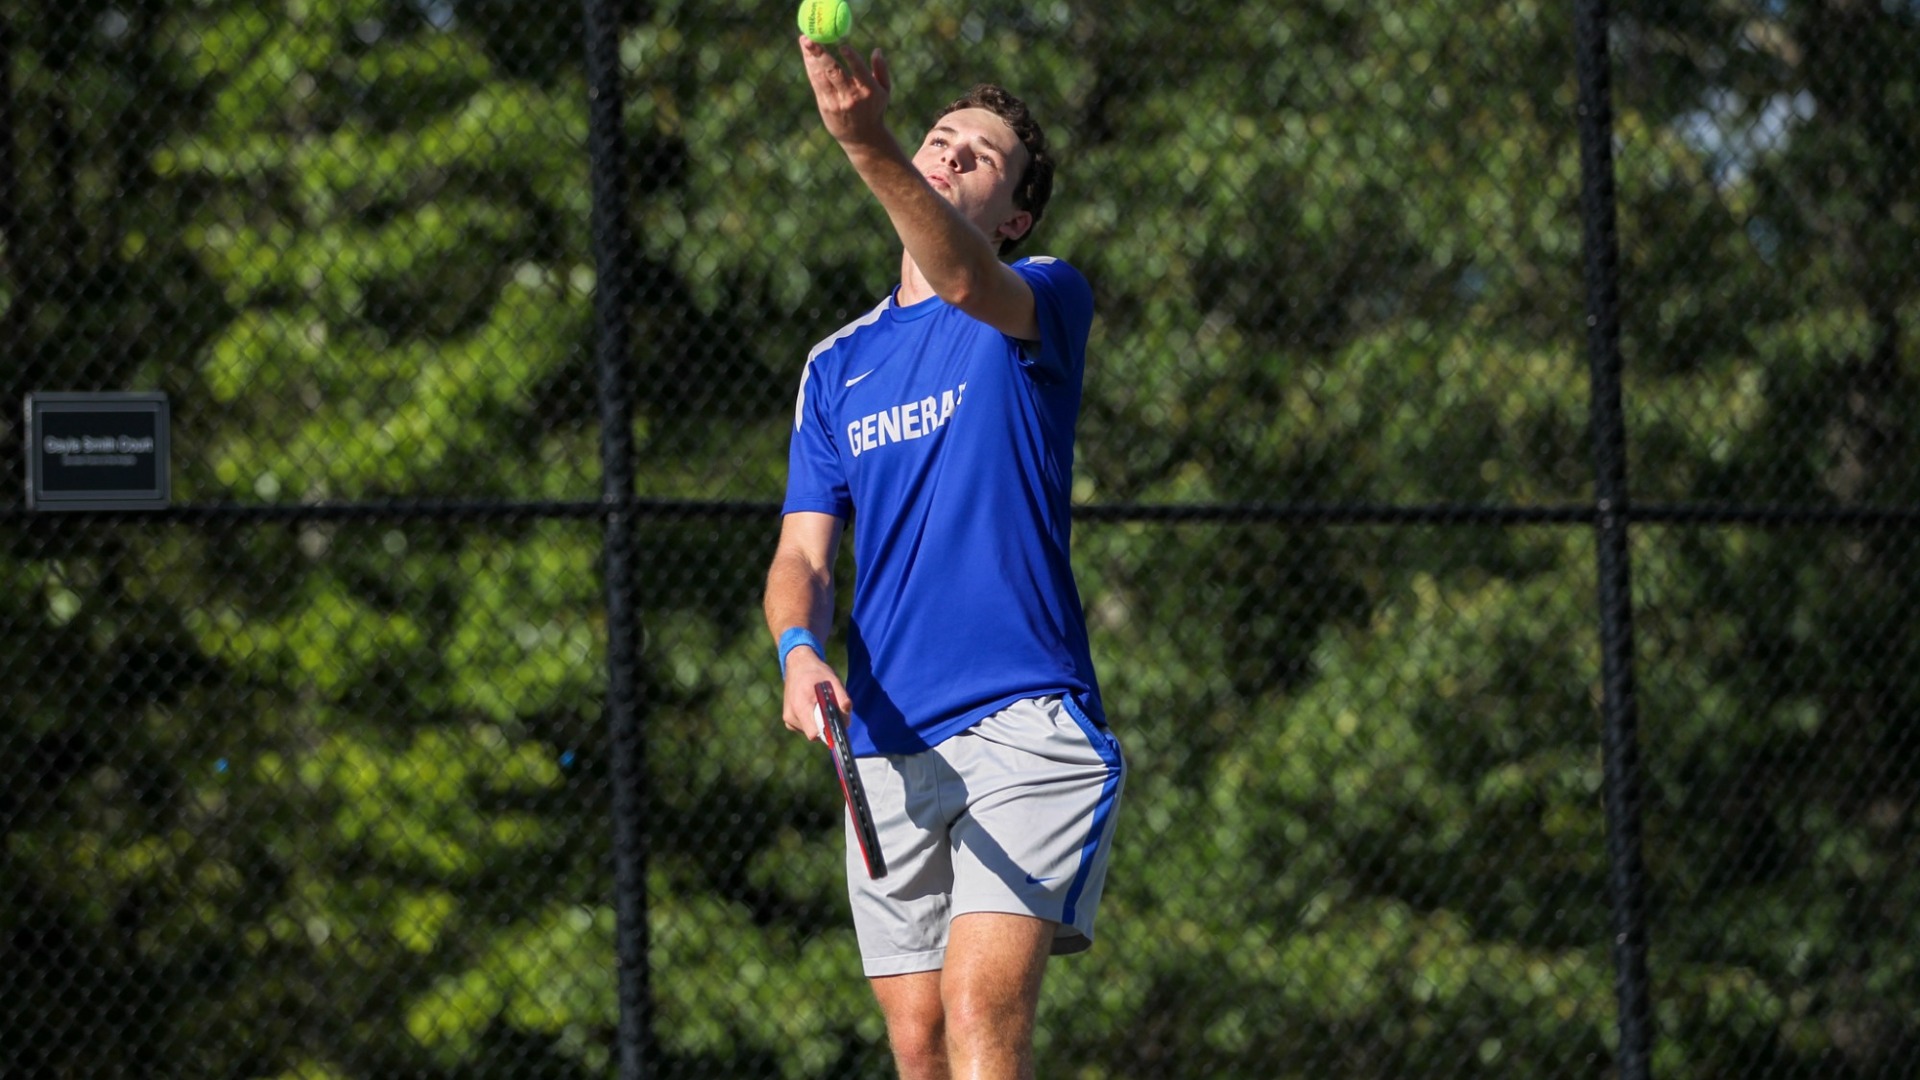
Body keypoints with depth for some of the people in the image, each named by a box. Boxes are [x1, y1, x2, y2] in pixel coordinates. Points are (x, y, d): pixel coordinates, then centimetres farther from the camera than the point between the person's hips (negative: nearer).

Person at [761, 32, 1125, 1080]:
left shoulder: (1042, 303, 2)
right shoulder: (836, 366, 18)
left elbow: (966, 280, -23)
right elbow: (802, 553, 13)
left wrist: (866, 140, -40)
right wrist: (800, 649, -11)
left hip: (1025, 727, -5)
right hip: (887, 748, 6)